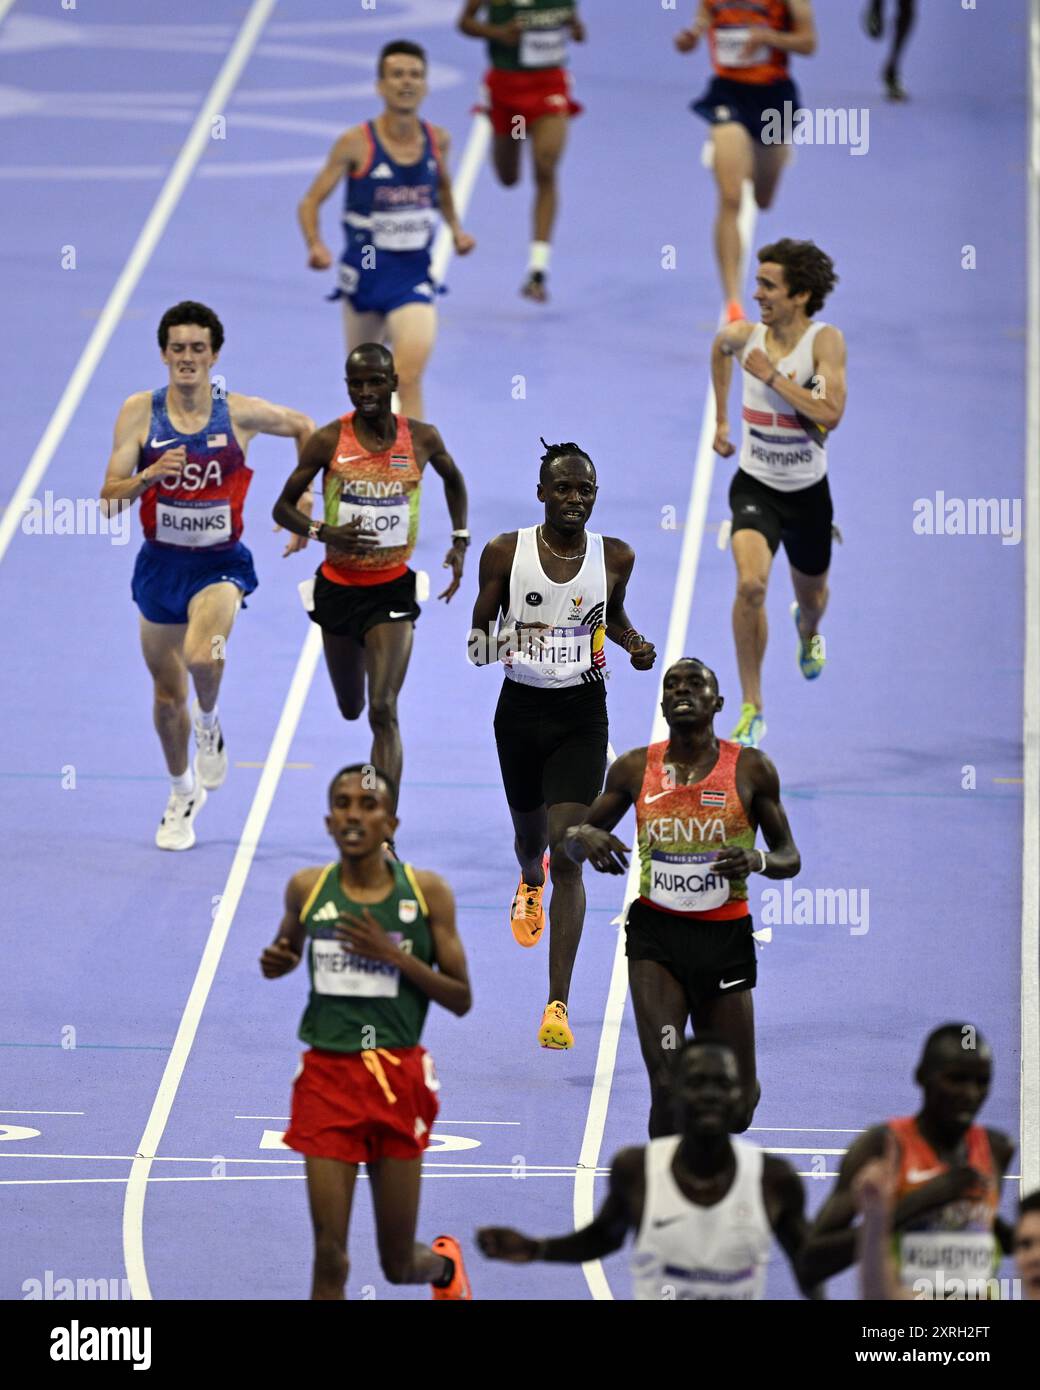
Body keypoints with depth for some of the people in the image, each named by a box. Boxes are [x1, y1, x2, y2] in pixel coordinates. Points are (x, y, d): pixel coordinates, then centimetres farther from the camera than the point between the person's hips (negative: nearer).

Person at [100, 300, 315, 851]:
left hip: (220, 564, -2)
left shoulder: (240, 413, -9)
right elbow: (109, 500, -10)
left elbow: (304, 428, 12)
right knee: (167, 694, 13)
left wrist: (302, 499, 6)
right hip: (161, 564, 2)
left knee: (202, 655, -32)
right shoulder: (139, 412, -7)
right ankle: (183, 794, 38)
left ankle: (210, 725, 3)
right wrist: (149, 477, -29)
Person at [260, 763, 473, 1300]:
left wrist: (395, 955, -17)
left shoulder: (426, 892, -4)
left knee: (399, 1264, 10)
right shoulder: (306, 889, 1)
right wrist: (277, 961, -3)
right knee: (329, 1260, -7)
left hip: (399, 1079, -1)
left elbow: (461, 1000, -3)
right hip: (328, 1078, 1)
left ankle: (444, 1262, 47)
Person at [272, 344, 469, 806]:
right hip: (338, 587, 1)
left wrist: (460, 542, 10)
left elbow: (453, 478, 17)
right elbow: (283, 507, -4)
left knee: (382, 710, -15)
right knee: (351, 708, 18)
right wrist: (324, 532, -22)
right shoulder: (329, 441, -9)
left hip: (393, 588, -1)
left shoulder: (421, 438, -5)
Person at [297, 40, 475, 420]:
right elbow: (311, 201, -4)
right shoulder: (356, 143, -12)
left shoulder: (438, 140, -2)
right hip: (364, 273, 0)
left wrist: (455, 228, 5)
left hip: (414, 277, 0)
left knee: (409, 375, -21)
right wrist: (315, 245, -22)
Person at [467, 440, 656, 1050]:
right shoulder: (505, 552, -7)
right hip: (521, 709, 1)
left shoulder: (616, 557, -3)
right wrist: (486, 644, -20)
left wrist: (634, 643, -4)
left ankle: (558, 1005, -14)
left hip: (582, 717, -1)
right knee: (530, 835, 21)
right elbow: (481, 624, 3)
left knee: (567, 857, -12)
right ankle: (530, 883, 64)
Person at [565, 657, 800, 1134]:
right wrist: (582, 837, -13)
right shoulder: (635, 768, 3)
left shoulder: (751, 769, 0)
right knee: (668, 1087, -17)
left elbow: (790, 858, 5)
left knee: (733, 1108, 7)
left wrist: (756, 859, -18)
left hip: (725, 935, 0)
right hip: (655, 934, 0)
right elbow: (574, 840, 12)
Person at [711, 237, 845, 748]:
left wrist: (772, 376, -30)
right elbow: (720, 348, 18)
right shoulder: (746, 336, -9)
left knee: (811, 595, 22)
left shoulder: (825, 341, -19)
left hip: (808, 492, 0)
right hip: (755, 485, 0)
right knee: (751, 583, -25)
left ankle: (807, 630, 63)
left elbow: (830, 414, -31)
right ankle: (751, 710, -15)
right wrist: (721, 420, 19)